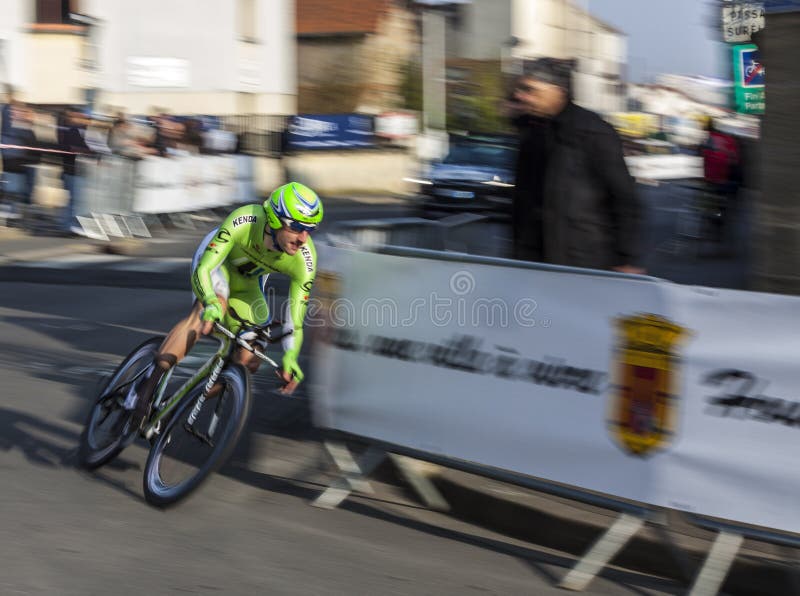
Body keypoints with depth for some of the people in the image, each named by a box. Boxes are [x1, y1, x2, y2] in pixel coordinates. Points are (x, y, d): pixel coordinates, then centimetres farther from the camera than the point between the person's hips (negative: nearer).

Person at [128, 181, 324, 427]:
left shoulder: (304, 261, -30)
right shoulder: (243, 221, -39)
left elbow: (295, 322, -24)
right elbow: (202, 270, -42)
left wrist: (290, 357, -42)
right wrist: (211, 305, -61)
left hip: (247, 284, 4)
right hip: (218, 261, -4)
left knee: (250, 361, -11)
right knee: (216, 303, -37)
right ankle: (147, 387, -39)